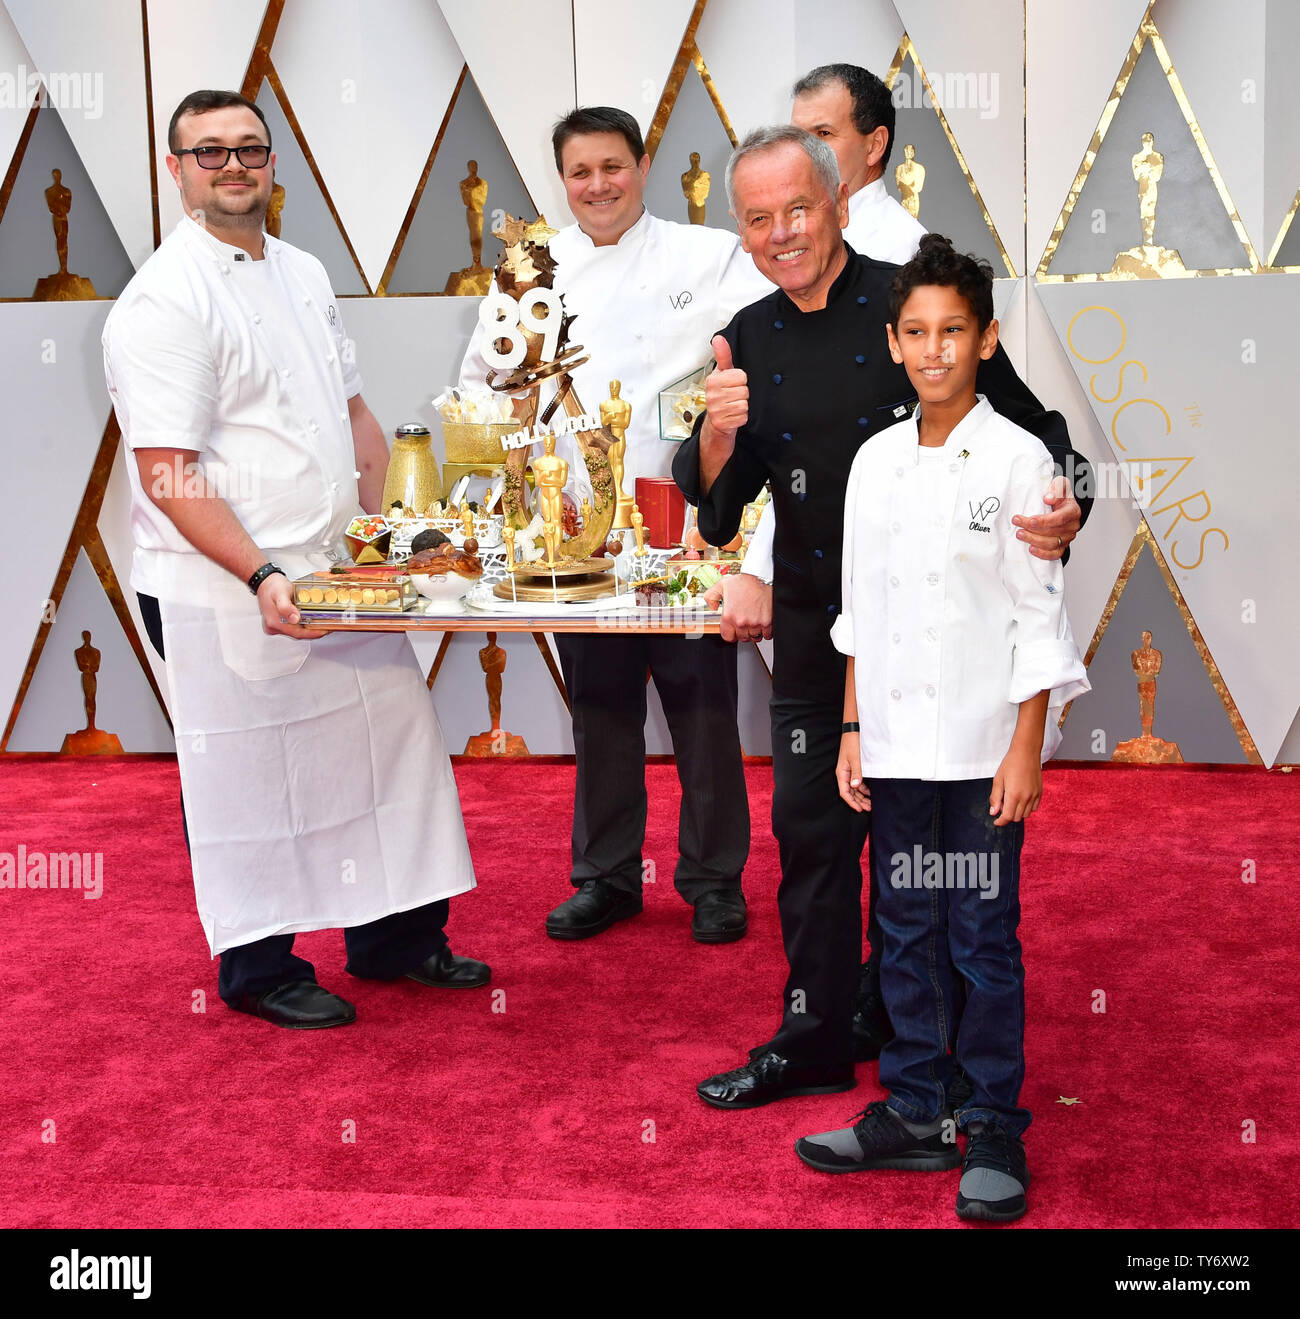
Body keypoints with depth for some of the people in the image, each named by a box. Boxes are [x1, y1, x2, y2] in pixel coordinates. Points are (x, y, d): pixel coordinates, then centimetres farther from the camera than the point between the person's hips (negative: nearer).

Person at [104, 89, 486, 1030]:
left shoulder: (303, 274, 12)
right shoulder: (165, 300, -13)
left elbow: (352, 409, 21)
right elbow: (166, 475, -19)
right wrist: (262, 577, -25)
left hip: (334, 577, 8)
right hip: (226, 597, -8)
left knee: (393, 740, 13)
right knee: (250, 780, 4)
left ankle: (397, 936, 29)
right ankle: (259, 972, 22)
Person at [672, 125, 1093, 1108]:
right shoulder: (750, 339, 6)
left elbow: (1029, 435, -5)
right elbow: (718, 504, 5)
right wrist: (719, 431, -16)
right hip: (815, 629, 4)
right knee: (811, 830, 10)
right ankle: (814, 1044, 24)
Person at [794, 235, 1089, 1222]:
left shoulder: (1018, 459, -4)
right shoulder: (875, 462, 9)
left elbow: (1040, 613, -5)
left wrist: (1026, 749, -10)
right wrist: (853, 728, 9)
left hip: (982, 747, -4)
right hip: (896, 746, 4)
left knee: (984, 941, 2)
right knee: (907, 936, 11)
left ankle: (994, 1132, 15)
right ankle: (915, 1114, 24)